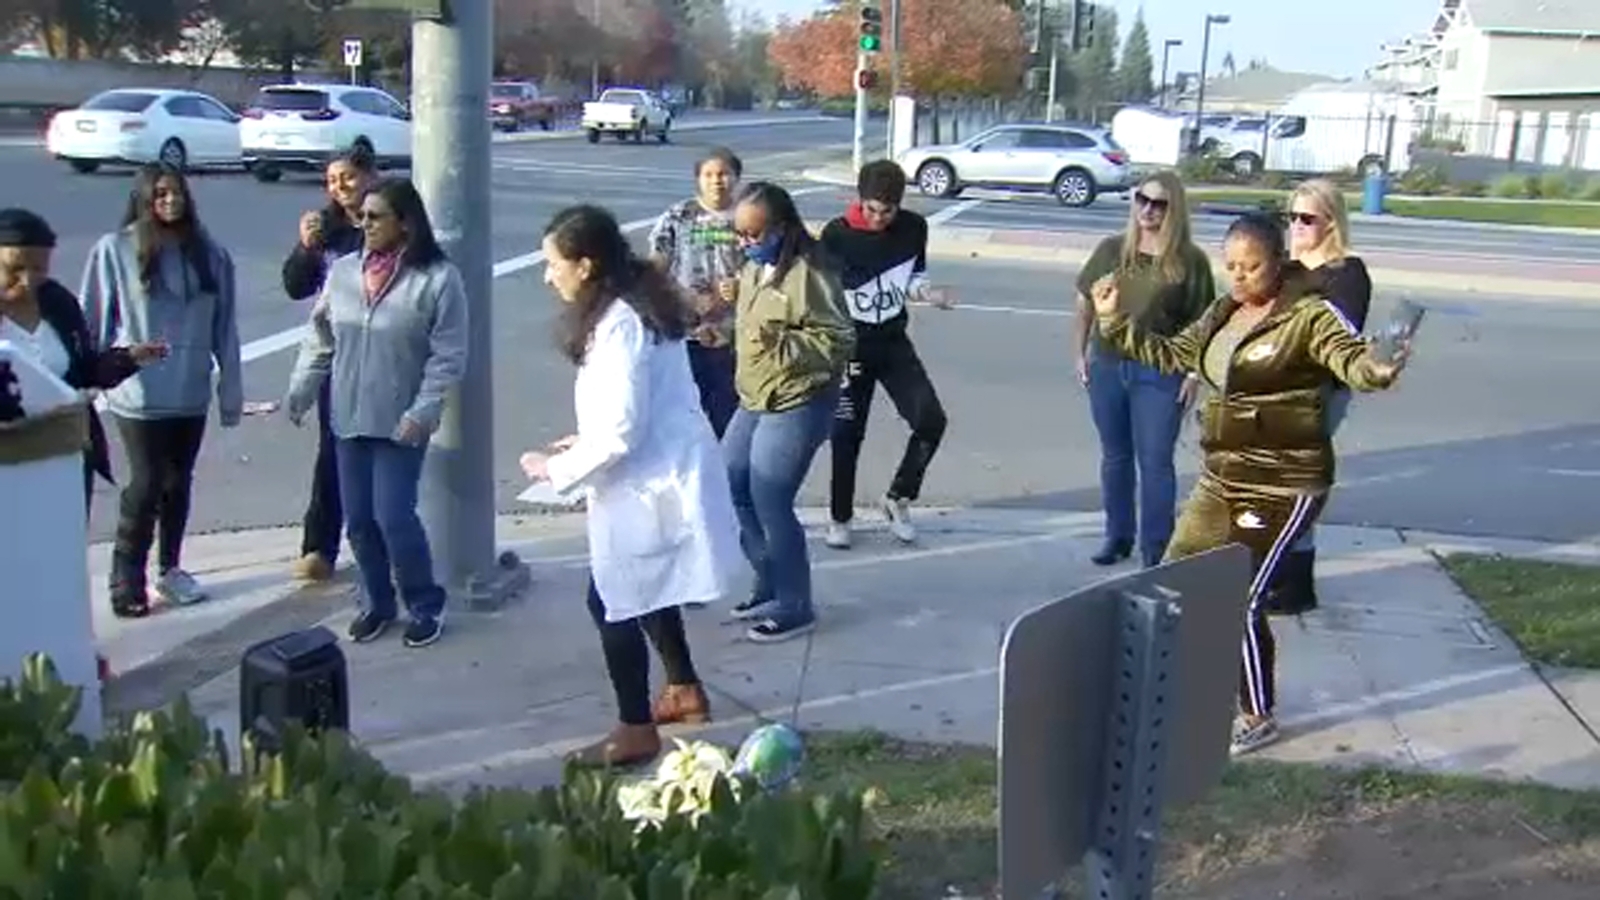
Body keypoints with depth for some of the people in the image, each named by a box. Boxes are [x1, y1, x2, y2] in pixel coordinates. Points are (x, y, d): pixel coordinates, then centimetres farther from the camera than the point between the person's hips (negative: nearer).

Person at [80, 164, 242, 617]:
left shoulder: (209, 253, 0)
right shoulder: (115, 250, -8)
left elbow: (225, 327, 4)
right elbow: (93, 322, -4)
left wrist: (231, 387, 5)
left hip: (191, 393, 3)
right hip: (138, 393, -3)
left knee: (178, 483, 14)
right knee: (146, 484, -1)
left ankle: (171, 568, 30)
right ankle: (126, 578, 15)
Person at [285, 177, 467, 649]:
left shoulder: (438, 278, -13)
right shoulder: (343, 271, 2)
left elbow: (448, 356, -12)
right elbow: (320, 339, 9)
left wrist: (422, 411, -19)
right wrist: (300, 389, 1)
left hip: (400, 423, -5)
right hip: (348, 417, 5)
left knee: (393, 516, -6)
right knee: (358, 519, 11)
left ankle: (426, 605, 15)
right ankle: (379, 602, 30)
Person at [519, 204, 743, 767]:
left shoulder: (617, 326, -22)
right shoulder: (640, 307, 9)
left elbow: (621, 433, -24)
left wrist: (556, 468, -11)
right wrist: (582, 442, 14)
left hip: (648, 484, -10)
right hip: (665, 472, 10)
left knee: (613, 603, 1)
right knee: (643, 593, 23)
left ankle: (636, 731, 13)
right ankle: (685, 691, 39)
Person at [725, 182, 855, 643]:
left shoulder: (807, 274, -20)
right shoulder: (753, 269, 8)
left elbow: (840, 341, -21)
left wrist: (781, 343, -31)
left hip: (798, 404, -9)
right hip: (755, 401, 10)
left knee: (769, 503, -5)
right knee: (727, 488, 13)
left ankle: (795, 607, 12)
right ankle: (770, 584, 29)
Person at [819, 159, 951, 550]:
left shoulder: (914, 228, -4)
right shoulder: (836, 235, -14)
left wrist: (927, 293, -12)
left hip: (894, 342, 3)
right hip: (851, 346, -3)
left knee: (931, 419, -8)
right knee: (847, 435, 3)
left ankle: (898, 498, 13)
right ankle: (839, 518, 22)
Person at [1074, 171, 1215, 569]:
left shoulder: (1190, 260, -6)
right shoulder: (1112, 249, 3)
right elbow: (1085, 301, 11)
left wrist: (1194, 373, -9)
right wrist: (1081, 353, 8)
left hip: (1159, 373, -4)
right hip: (1106, 366, 4)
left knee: (1155, 461, 0)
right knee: (1115, 456, 15)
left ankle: (1156, 548, 10)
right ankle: (1118, 535, 30)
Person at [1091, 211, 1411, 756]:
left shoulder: (1308, 315, -13)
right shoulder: (1224, 314, 9)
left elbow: (1350, 356, -28)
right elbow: (1172, 354, 22)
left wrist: (1377, 372, -50)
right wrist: (1115, 322, 17)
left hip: (1283, 485, -8)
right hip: (1222, 479, 8)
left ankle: (1259, 718, 13)